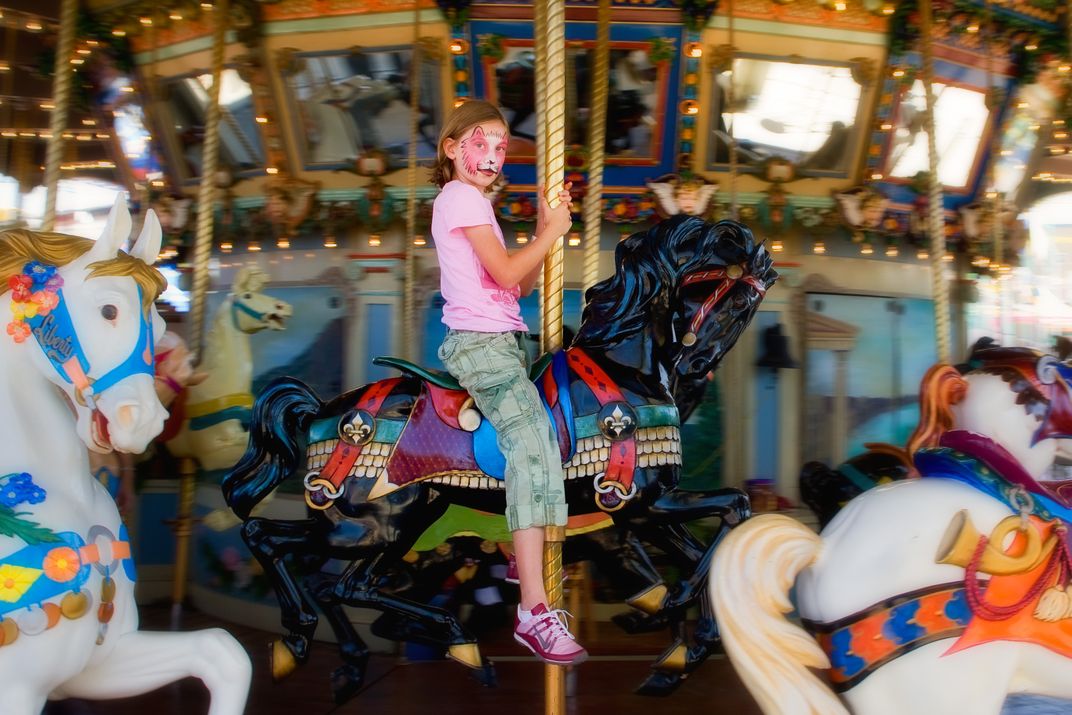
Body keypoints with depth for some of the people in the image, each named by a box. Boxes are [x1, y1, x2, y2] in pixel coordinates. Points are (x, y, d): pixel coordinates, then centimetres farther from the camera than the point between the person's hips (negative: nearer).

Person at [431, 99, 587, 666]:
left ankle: (521, 559, 24)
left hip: (499, 340, 10)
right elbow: (507, 273, -14)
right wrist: (551, 232, 0)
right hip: (481, 342, -10)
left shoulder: (472, 203, 25)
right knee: (533, 444, -23)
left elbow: (520, 285, 18)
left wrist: (546, 231, 8)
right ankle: (534, 611, -28)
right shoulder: (460, 198, -4)